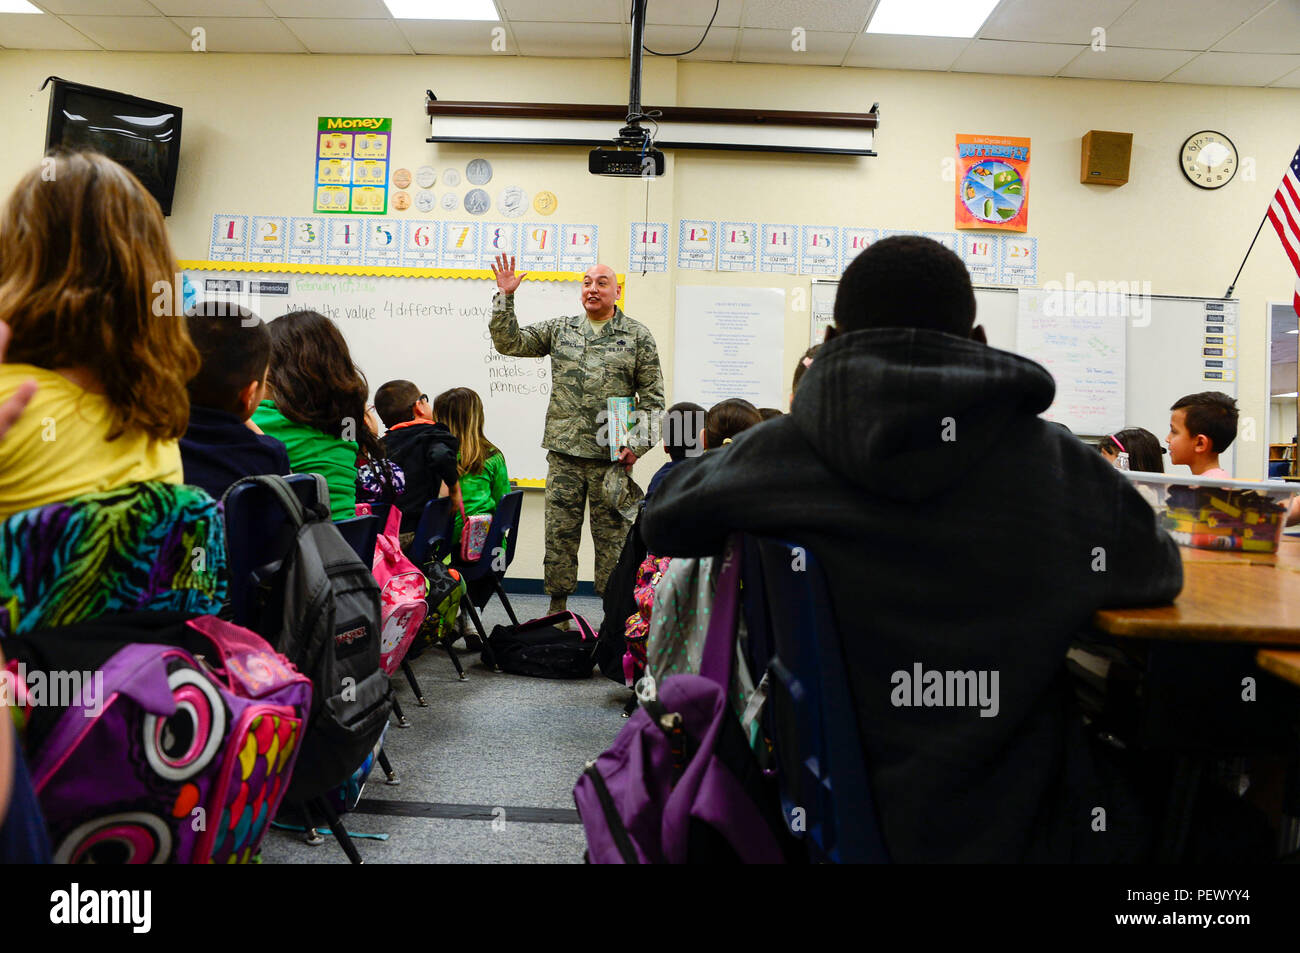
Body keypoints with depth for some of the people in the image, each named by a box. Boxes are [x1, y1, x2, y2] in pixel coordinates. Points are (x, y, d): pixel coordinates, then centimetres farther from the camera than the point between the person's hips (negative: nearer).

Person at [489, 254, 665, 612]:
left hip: (612, 456, -2)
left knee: (613, 535, 2)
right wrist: (504, 297, -1)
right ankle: (557, 608, 17)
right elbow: (510, 342, 11)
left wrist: (637, 444, -6)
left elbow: (653, 397, 3)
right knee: (559, 533, 5)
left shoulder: (638, 336, 5)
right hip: (564, 452, 2)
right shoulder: (559, 329, 13)